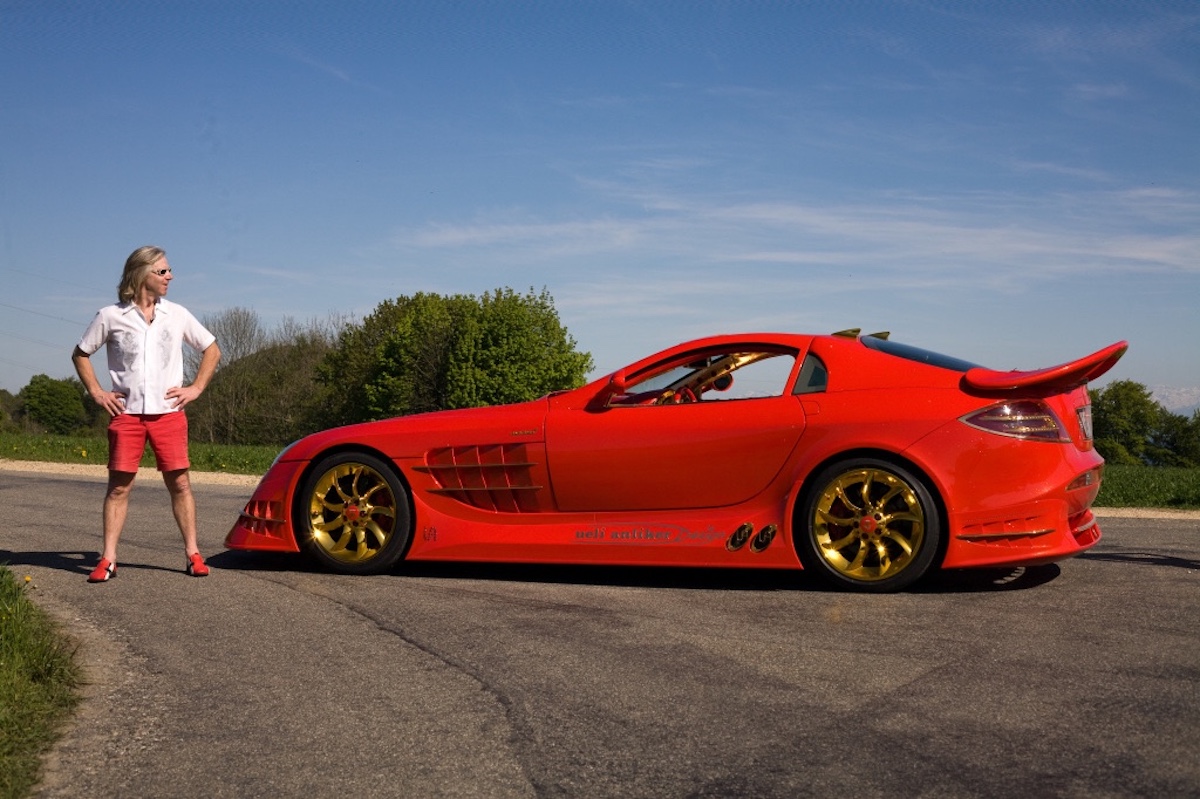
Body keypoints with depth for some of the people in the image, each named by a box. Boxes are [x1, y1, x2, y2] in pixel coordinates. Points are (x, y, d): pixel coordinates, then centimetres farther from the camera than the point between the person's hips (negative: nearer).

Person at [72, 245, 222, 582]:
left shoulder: (177, 314, 7)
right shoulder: (111, 316, 2)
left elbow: (212, 350, 15)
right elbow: (80, 354, 12)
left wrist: (196, 388, 5)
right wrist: (97, 393, 3)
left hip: (168, 413, 1)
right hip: (125, 414, -1)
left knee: (180, 483, 0)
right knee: (119, 486, 0)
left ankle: (193, 555, 6)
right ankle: (108, 559, 5)